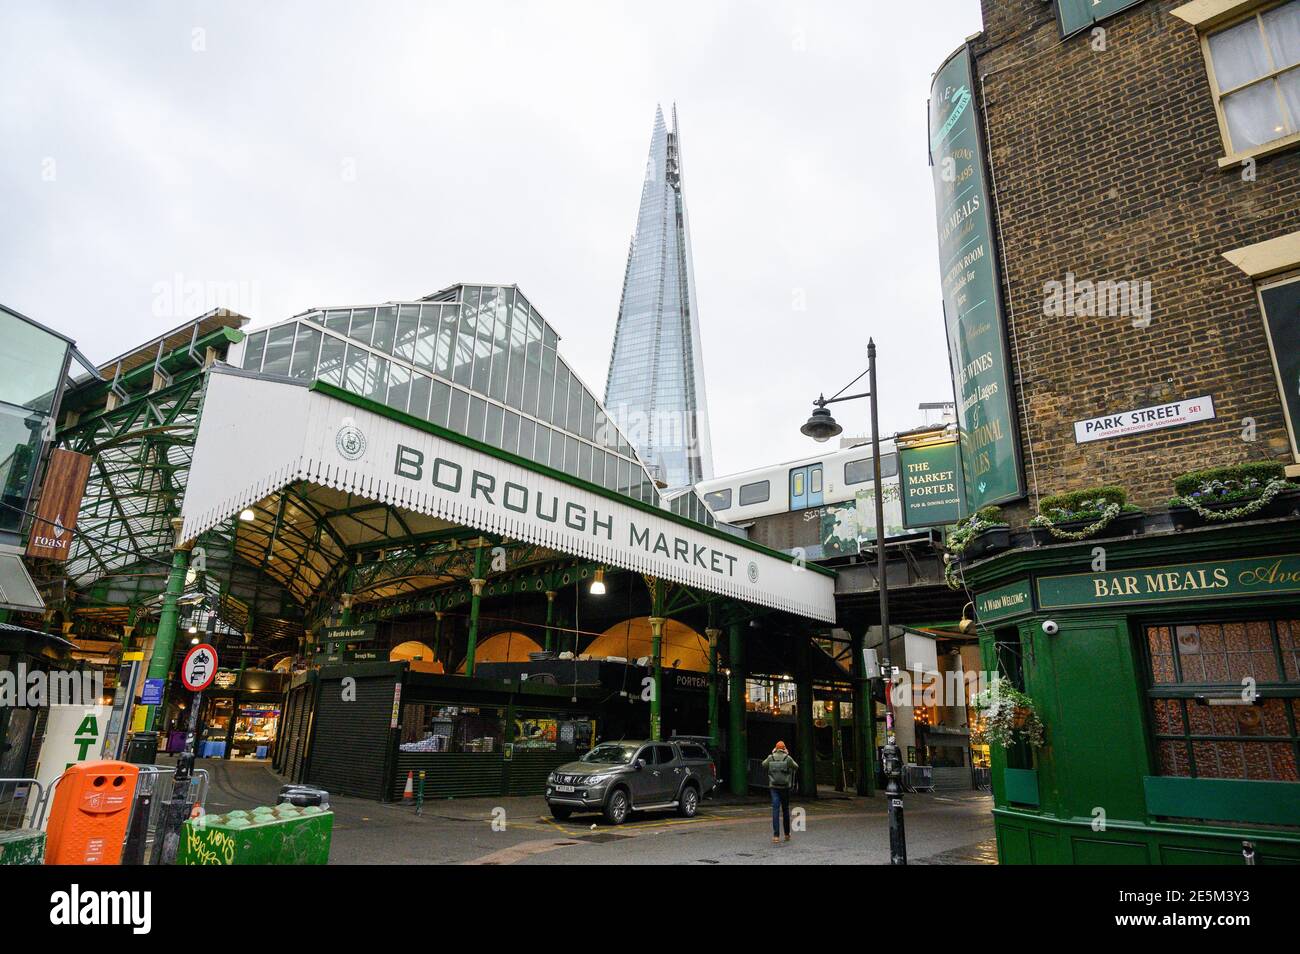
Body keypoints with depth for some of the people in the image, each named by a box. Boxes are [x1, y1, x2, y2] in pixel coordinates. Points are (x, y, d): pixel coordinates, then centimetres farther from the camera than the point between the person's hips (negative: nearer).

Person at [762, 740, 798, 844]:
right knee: (785, 810, 15)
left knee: (775, 810, -3)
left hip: (774, 787, 0)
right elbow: (796, 767, 9)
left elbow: (763, 765, 18)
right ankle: (787, 834, 26)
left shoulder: (771, 758, -1)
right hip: (785, 787, 0)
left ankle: (776, 836, -13)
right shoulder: (788, 758, -6)